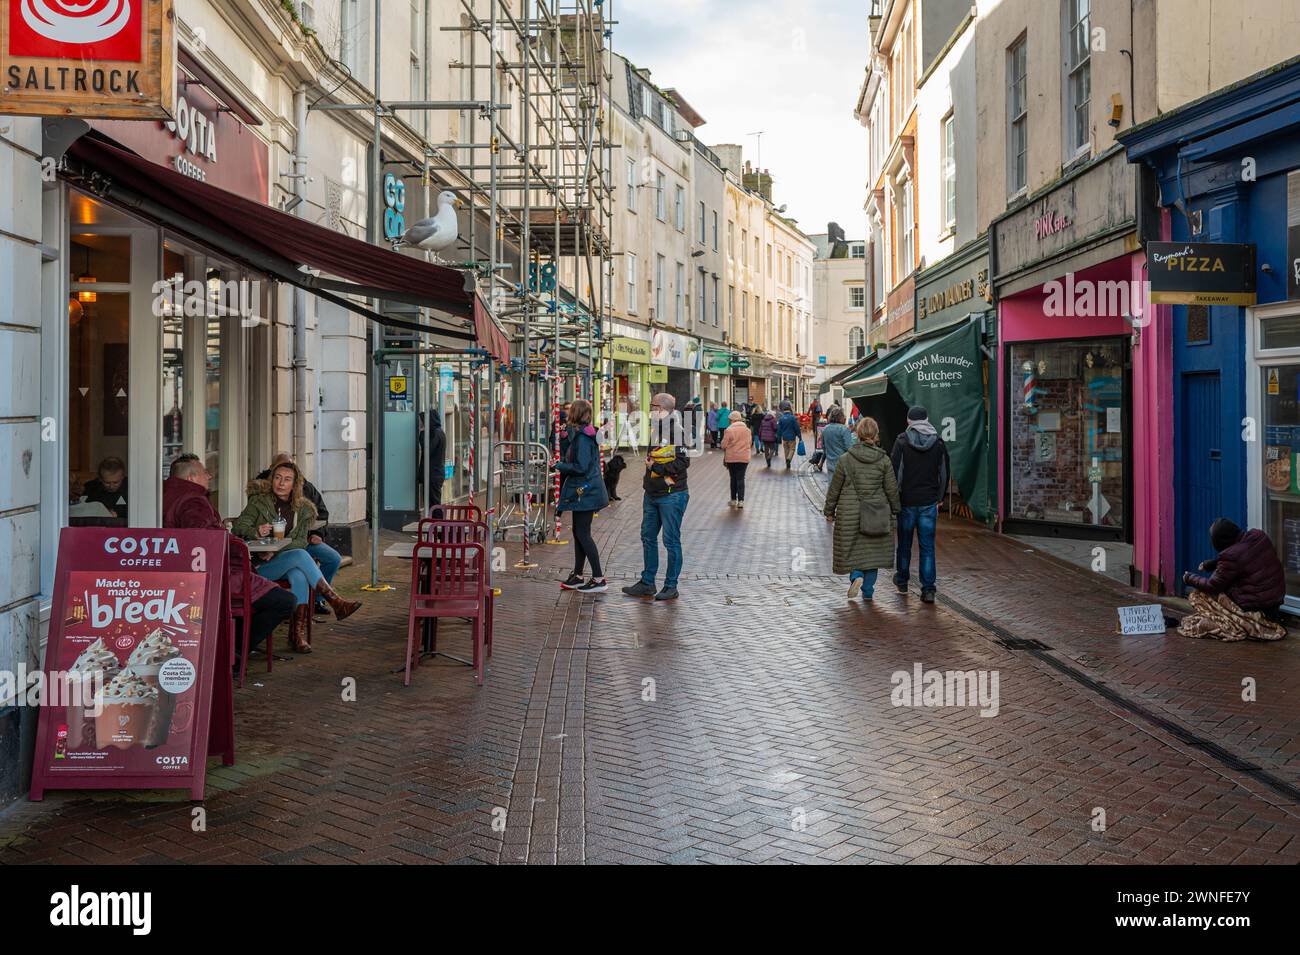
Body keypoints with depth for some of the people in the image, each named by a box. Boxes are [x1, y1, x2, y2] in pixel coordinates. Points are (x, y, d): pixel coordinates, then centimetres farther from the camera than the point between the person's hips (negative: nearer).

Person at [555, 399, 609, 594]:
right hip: (583, 490, 10)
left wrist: (560, 466, -10)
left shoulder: (582, 437, -17)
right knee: (578, 532, 15)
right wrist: (563, 464, 10)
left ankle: (599, 579, -3)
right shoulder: (584, 433, 12)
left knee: (583, 533, -6)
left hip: (585, 491, -10)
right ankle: (577, 576, 24)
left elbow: (581, 467, -22)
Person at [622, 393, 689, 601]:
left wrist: (657, 467, -17)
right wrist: (647, 476, 13)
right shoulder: (654, 429, 14)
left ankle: (671, 586, 9)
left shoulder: (677, 431, -13)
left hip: (671, 495, -9)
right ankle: (647, 583, 23)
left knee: (671, 540, 0)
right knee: (648, 537, 13)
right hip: (651, 494, 9)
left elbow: (683, 462, -19)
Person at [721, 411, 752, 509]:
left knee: (733, 478, 11)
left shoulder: (729, 430, -11)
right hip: (744, 457, 2)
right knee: (741, 479, 4)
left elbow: (724, 445, -10)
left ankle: (733, 500, 16)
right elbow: (750, 443, 10)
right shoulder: (747, 429, 4)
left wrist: (725, 456, 8)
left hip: (731, 457, -2)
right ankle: (741, 500, -3)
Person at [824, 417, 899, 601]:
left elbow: (835, 488, -2)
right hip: (877, 514, 1)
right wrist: (895, 511, 14)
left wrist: (829, 511, 10)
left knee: (852, 549, 12)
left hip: (850, 514, -1)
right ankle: (868, 591, 15)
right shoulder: (884, 460, -4)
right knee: (872, 550, 12)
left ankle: (856, 576, -13)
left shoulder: (846, 459, -7)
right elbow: (892, 489, 1)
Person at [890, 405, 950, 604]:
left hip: (907, 501, -2)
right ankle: (928, 589, -3)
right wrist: (939, 498, 18)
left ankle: (902, 581, 30)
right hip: (929, 502, 2)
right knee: (927, 546, 3)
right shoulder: (938, 443, 3)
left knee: (904, 543, 14)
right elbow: (945, 473, 9)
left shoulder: (902, 442, -8)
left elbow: (895, 471, -10)